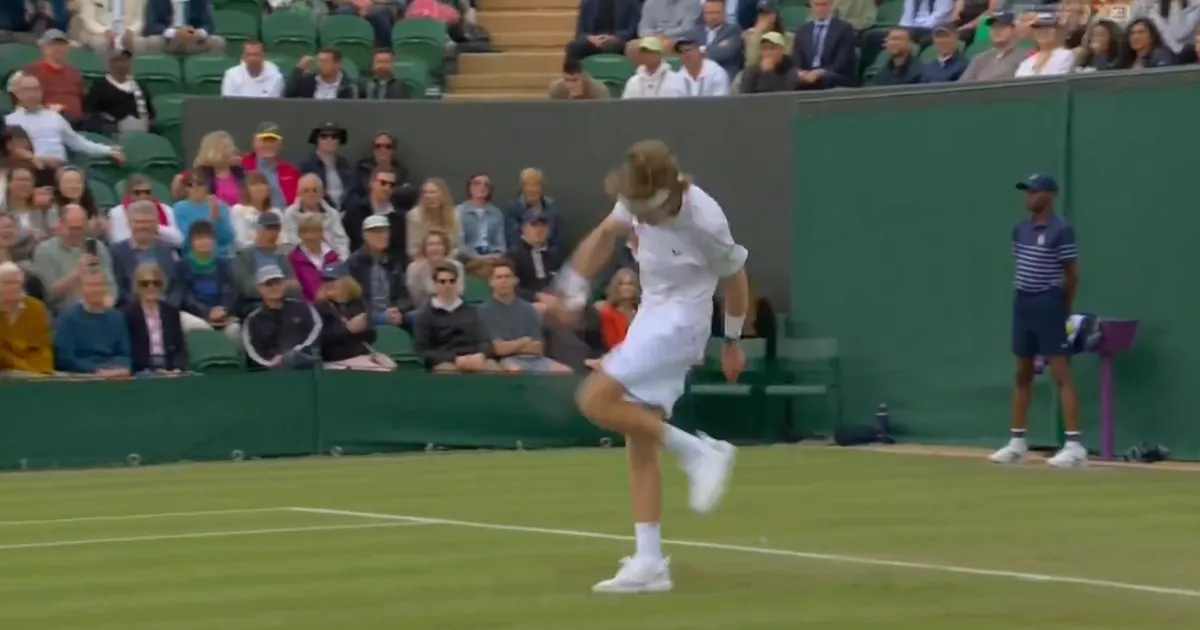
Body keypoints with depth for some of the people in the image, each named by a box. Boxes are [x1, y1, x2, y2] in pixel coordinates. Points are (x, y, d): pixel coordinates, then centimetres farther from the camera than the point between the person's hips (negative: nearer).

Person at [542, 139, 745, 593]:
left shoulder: (705, 221, -24)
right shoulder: (639, 196, -8)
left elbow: (734, 278, -7)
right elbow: (604, 235, 11)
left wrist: (732, 342, 6)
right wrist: (574, 292, 5)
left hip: (678, 321, -7)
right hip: (652, 314, 7)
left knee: (595, 400, -20)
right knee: (639, 444, 4)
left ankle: (699, 451, -10)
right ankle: (650, 563, 6)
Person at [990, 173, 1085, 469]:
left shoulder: (1060, 231, -11)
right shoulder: (1020, 229, 10)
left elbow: (1072, 275, -8)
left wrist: (1063, 310, 0)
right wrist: (1025, 298, 11)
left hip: (1048, 305, -8)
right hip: (1022, 303, 8)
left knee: (1061, 374, -10)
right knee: (1022, 374, 12)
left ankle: (1074, 445, -12)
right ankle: (1017, 442, 19)